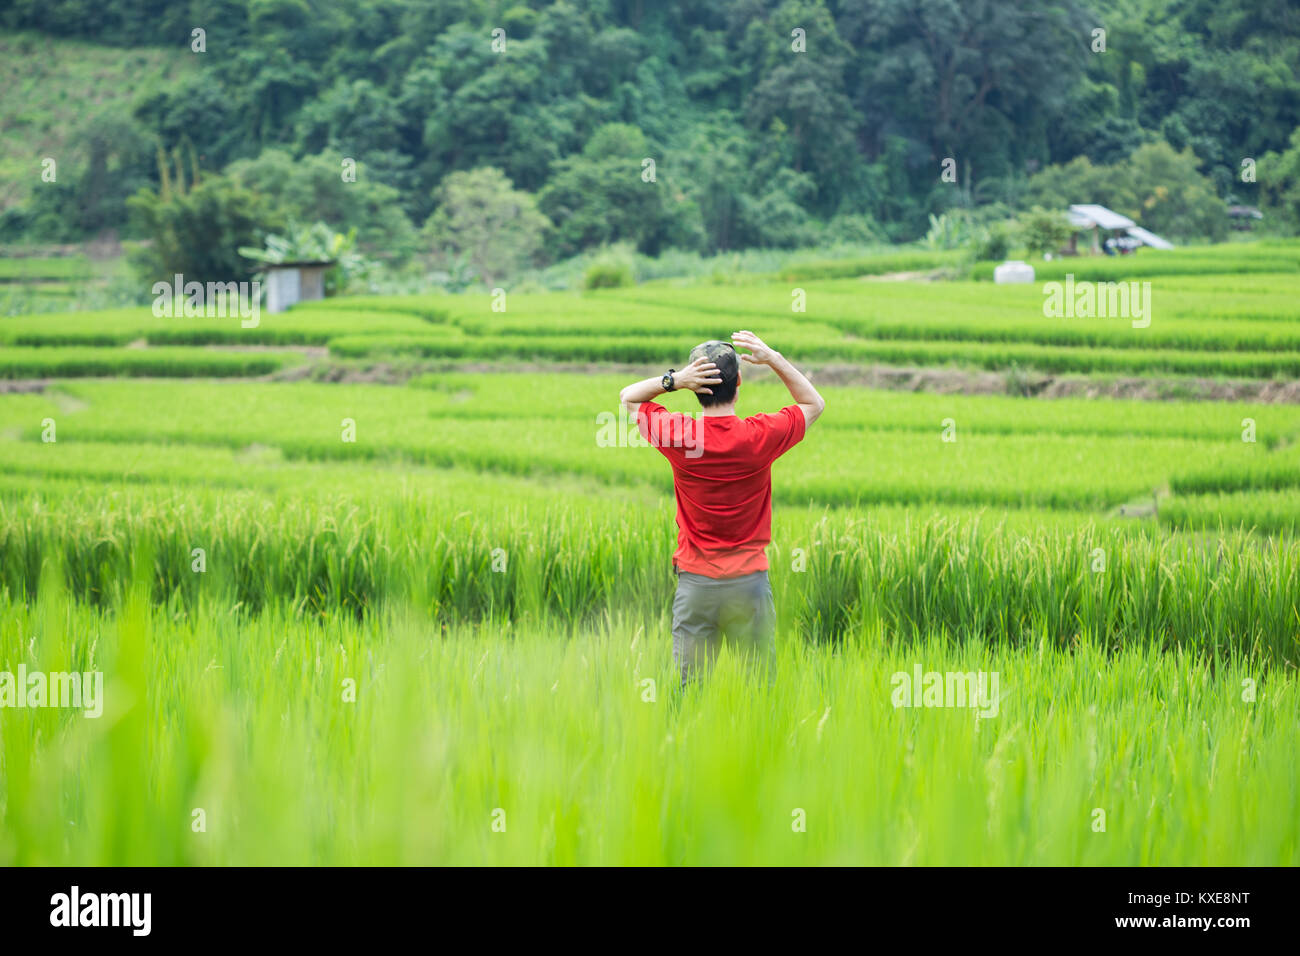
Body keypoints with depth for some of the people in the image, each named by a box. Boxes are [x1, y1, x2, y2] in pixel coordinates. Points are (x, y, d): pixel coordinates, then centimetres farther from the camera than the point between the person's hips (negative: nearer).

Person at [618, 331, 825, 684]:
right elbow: (814, 404, 12)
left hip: (695, 584, 0)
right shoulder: (761, 436, -8)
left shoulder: (677, 434, -8)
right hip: (749, 582, 0)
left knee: (691, 686, 5)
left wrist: (673, 380, -7)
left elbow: (628, 397, 11)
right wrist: (774, 359, 3)